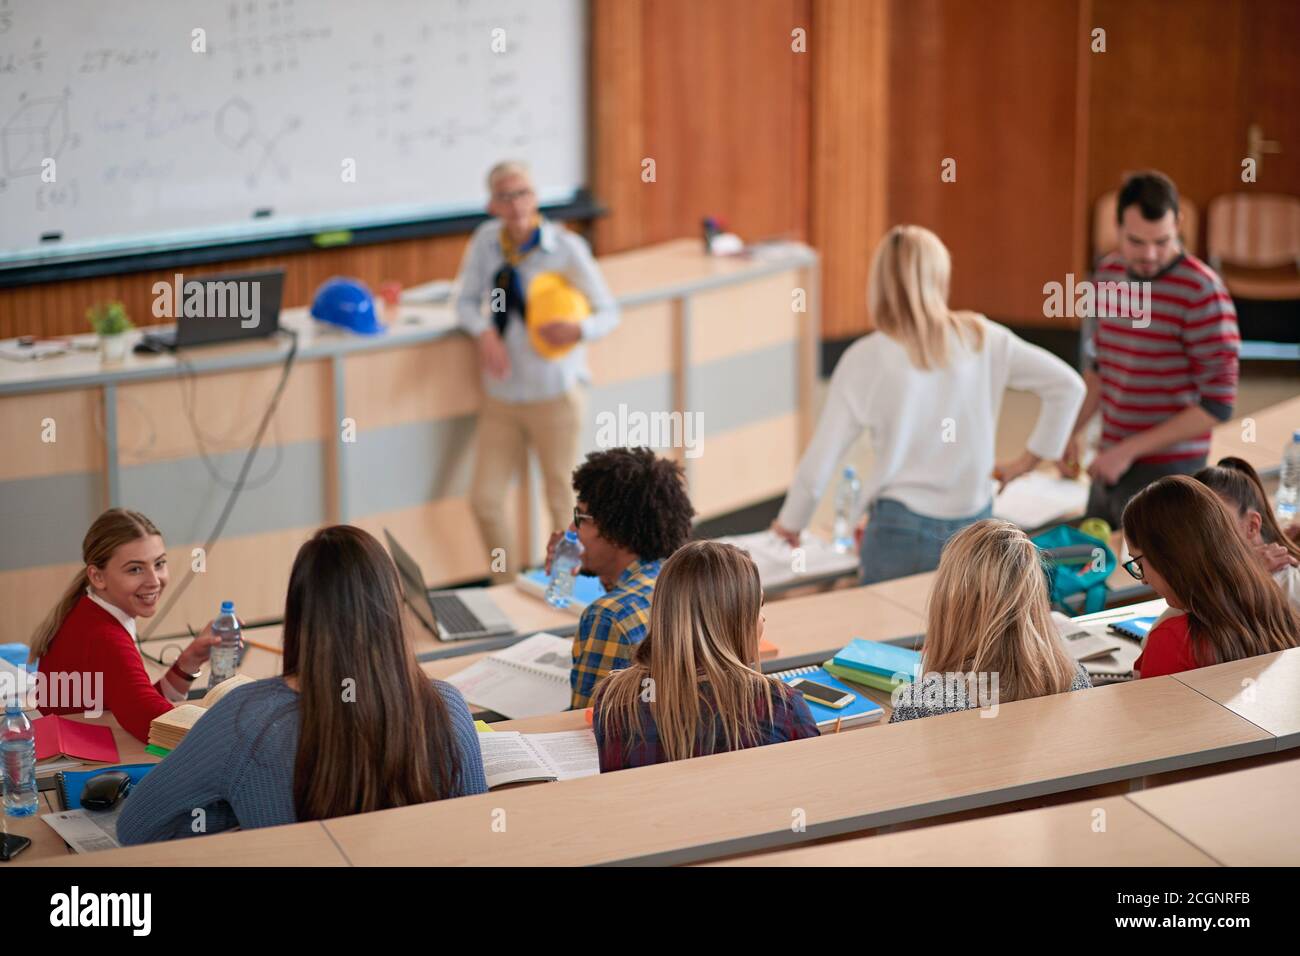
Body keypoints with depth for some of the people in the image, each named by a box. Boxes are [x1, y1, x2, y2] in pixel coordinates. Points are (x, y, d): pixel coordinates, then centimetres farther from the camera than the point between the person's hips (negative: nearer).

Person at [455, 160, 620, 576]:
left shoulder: (566, 248, -12)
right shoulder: (486, 239, -1)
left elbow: (609, 312, -6)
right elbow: (466, 301, 7)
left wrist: (579, 330, -27)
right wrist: (485, 332, -14)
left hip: (554, 396, -4)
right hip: (501, 397, 4)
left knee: (562, 503, 6)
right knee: (484, 499, 5)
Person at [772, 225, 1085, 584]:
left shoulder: (864, 360, -9)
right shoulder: (981, 339, -2)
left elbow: (820, 460, -5)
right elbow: (1067, 385, -1)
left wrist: (790, 521, 11)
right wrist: (1030, 458, 8)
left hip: (901, 532, -3)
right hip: (974, 523, 3)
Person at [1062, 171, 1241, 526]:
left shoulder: (1202, 291, -16)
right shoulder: (1108, 272, 5)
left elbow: (1218, 405, -17)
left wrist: (1131, 449, -18)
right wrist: (1075, 431, 6)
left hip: (1167, 470, -6)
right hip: (1112, 461, 6)